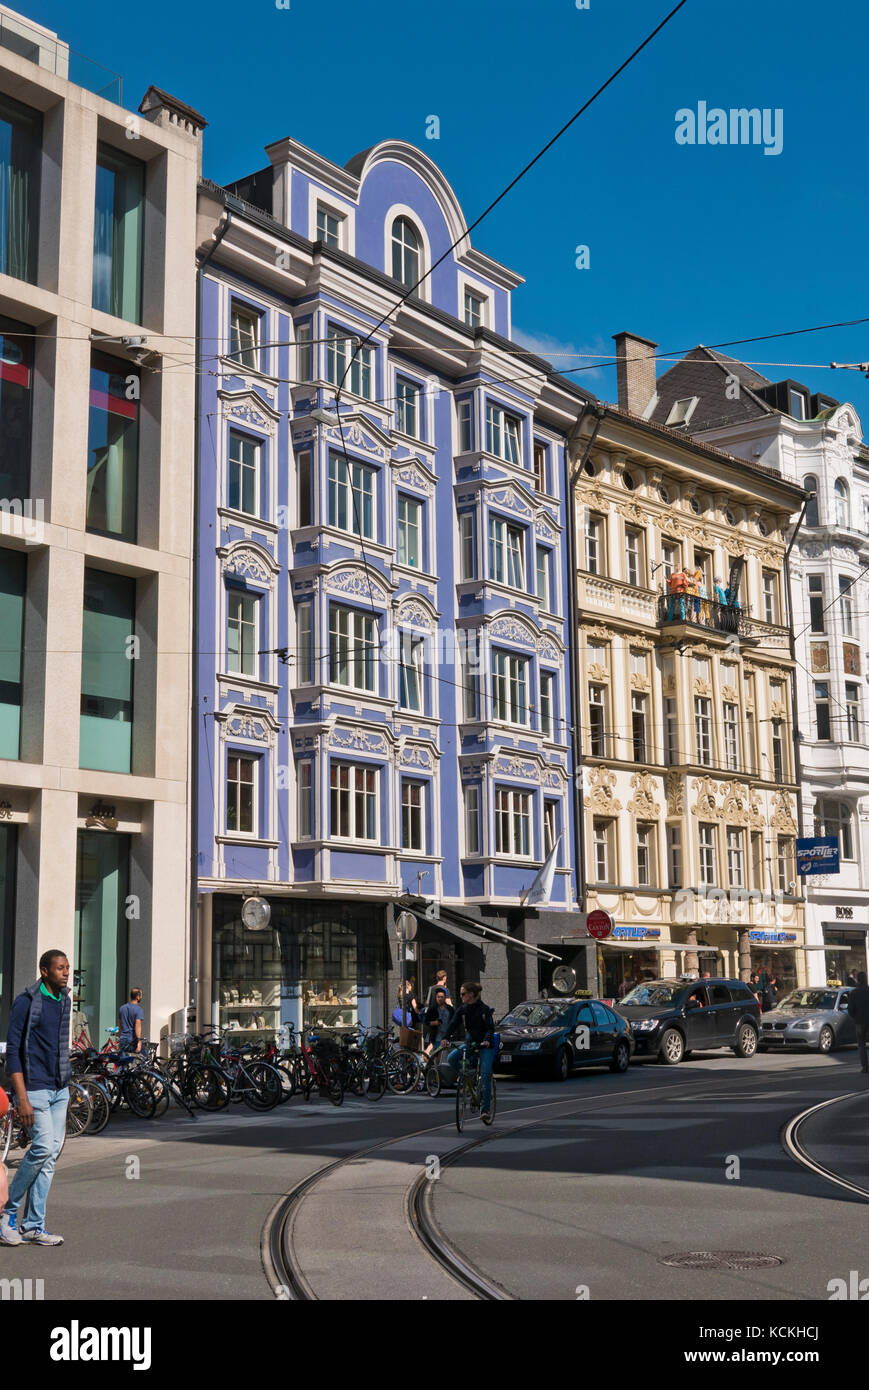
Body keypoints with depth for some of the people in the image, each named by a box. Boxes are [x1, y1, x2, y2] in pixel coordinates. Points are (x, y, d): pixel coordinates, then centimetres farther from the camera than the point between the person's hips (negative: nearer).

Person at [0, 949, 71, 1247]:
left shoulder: (64, 1001, 11)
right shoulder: (26, 1002, -12)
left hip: (59, 1090, 7)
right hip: (34, 1089, -7)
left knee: (52, 1153, 4)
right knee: (44, 1147, -14)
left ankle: (33, 1225, 10)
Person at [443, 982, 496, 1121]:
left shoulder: (485, 1009, -13)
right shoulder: (462, 1009, 0)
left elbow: (490, 1028, -18)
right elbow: (453, 1024, -9)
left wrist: (486, 1040, -38)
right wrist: (446, 1038, -26)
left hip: (485, 1046, -5)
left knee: (485, 1076, -14)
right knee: (451, 1058, -20)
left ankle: (485, 1108, -7)